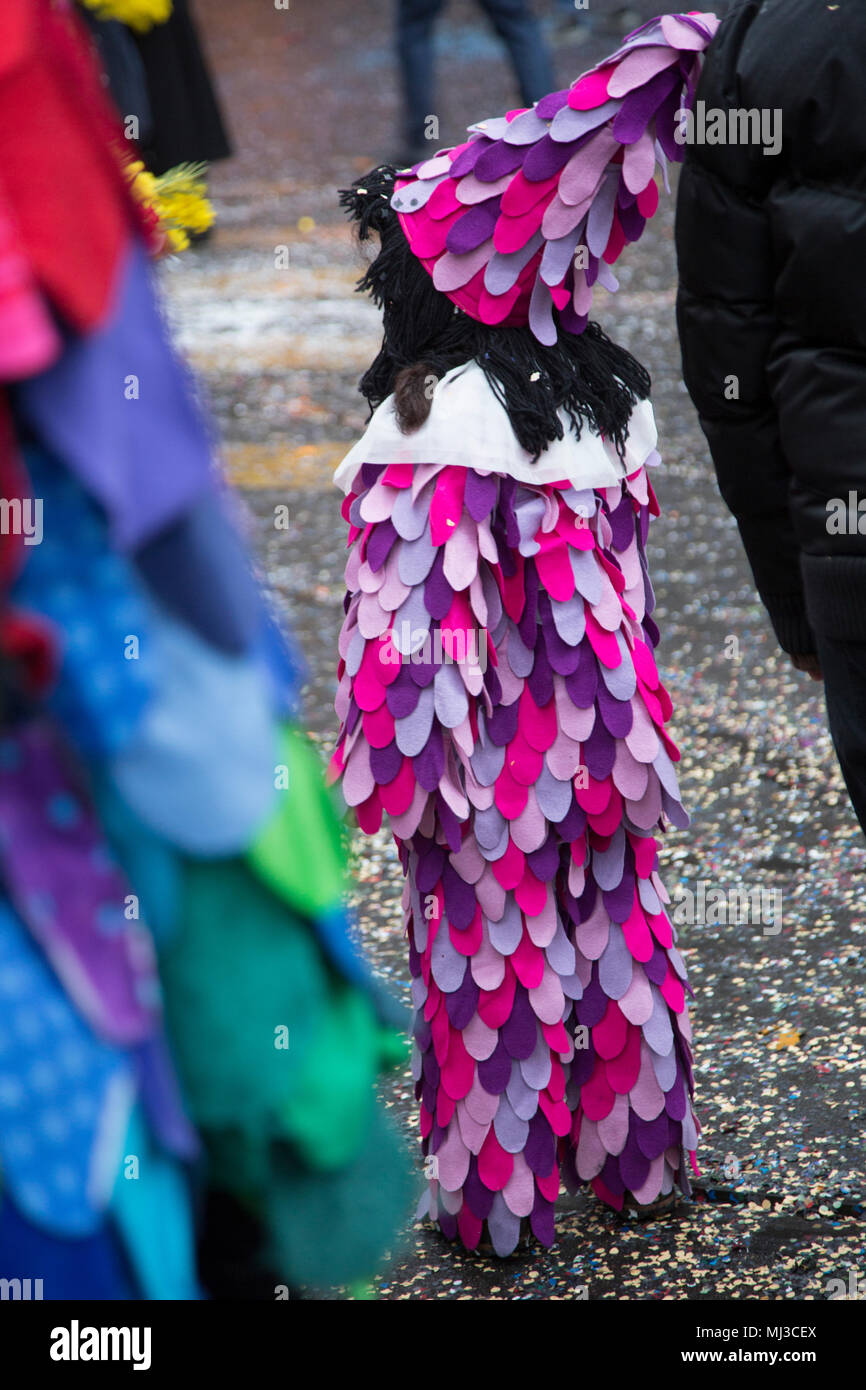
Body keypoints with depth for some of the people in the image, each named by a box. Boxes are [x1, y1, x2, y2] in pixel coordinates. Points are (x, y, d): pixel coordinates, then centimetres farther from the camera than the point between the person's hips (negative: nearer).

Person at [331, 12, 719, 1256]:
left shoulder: (430, 435, -21)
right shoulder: (611, 400, 0)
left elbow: (413, 623, -21)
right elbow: (630, 584, 6)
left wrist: (392, 769, -15)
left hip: (490, 768, -6)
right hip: (600, 754, 6)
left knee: (488, 948, 6)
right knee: (612, 921, 18)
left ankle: (495, 1197, 17)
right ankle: (634, 1156, 30)